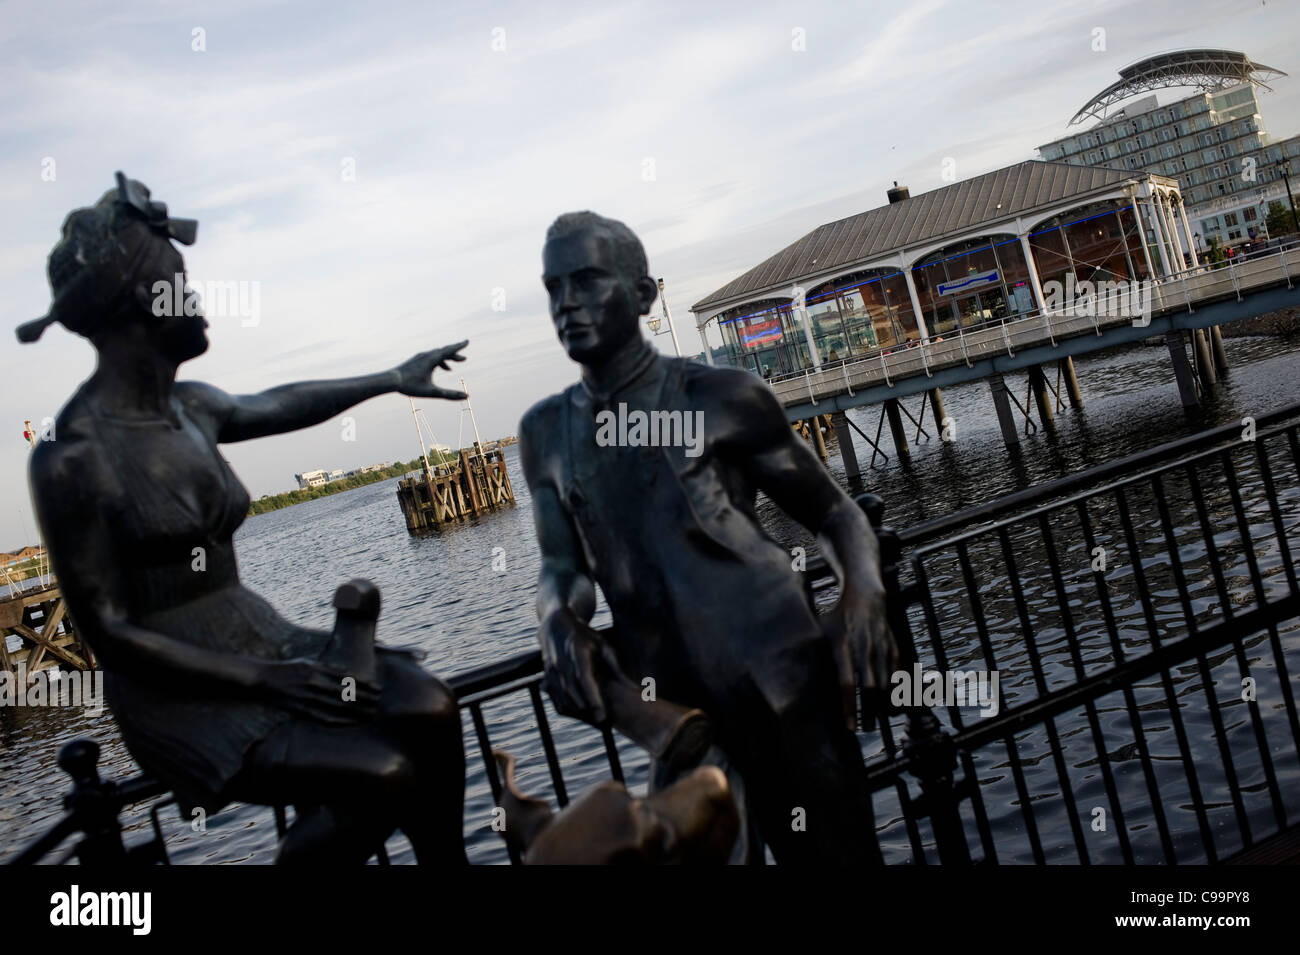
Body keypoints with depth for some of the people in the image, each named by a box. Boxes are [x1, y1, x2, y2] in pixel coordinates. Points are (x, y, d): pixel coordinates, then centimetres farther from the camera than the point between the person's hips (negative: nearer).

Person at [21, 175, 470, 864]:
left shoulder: (190, 408, 5)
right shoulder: (72, 457, -17)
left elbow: (275, 405, 27)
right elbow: (108, 633, -15)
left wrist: (391, 380, 36)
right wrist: (262, 680, -20)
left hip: (257, 639, 7)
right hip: (179, 689, -6)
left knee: (428, 709, -16)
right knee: (384, 775, -23)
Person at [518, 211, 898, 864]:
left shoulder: (723, 398, -2)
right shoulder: (545, 433, 10)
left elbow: (830, 511, 4)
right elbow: (561, 566, 10)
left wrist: (862, 590, -16)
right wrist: (558, 620, -13)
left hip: (783, 696, -3)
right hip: (677, 719, 3)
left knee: (835, 853, 3)